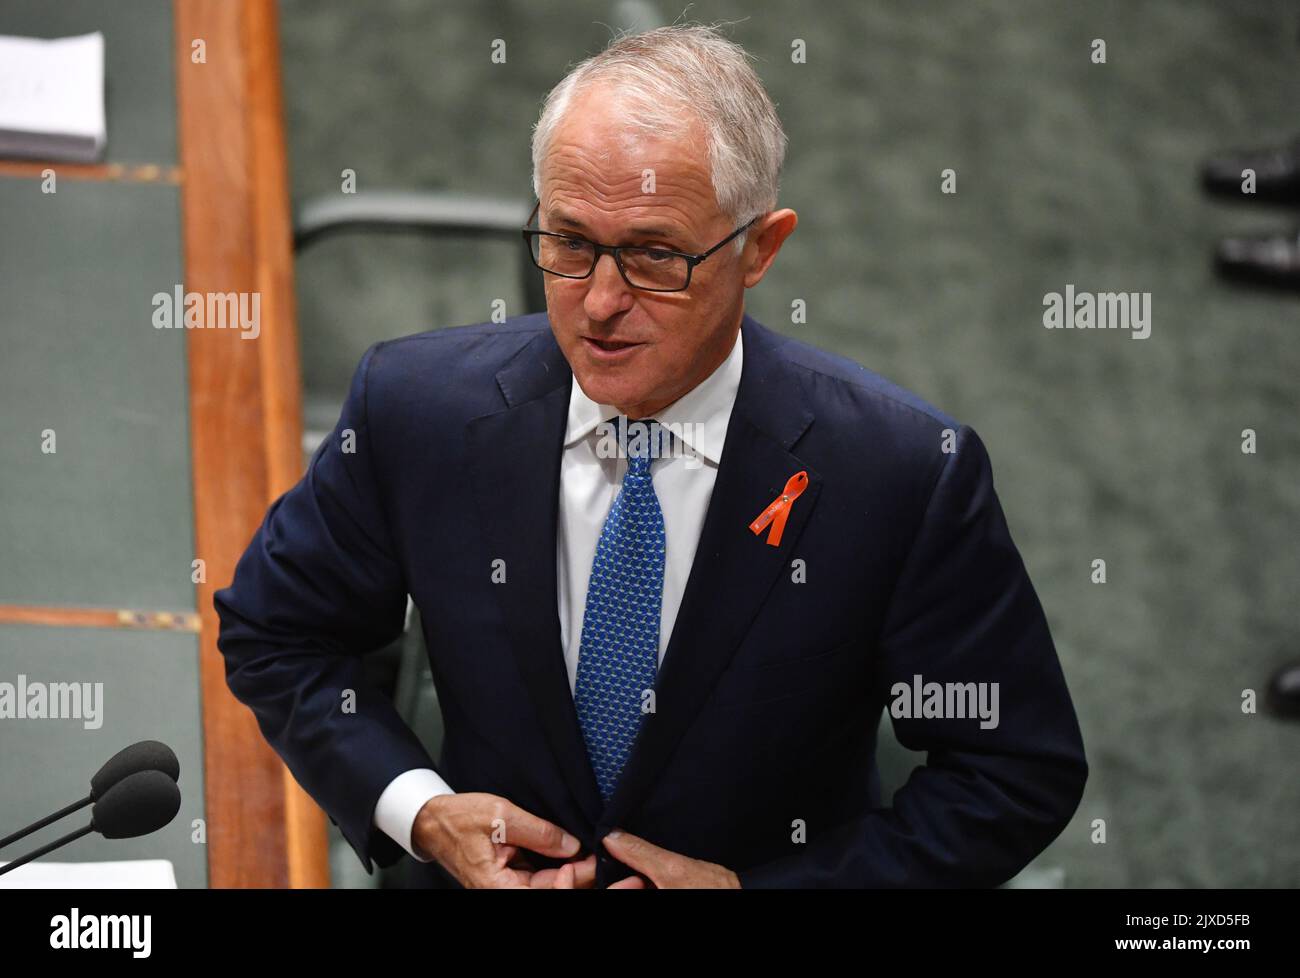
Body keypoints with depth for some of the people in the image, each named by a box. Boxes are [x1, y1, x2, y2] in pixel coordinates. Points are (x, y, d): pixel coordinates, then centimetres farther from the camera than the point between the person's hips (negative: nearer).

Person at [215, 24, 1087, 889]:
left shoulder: (908, 472, -16)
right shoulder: (417, 409, -10)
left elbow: (1022, 772, -9)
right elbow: (276, 632, 4)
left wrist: (759, 890, -16)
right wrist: (416, 810, -11)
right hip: (493, 875, 2)